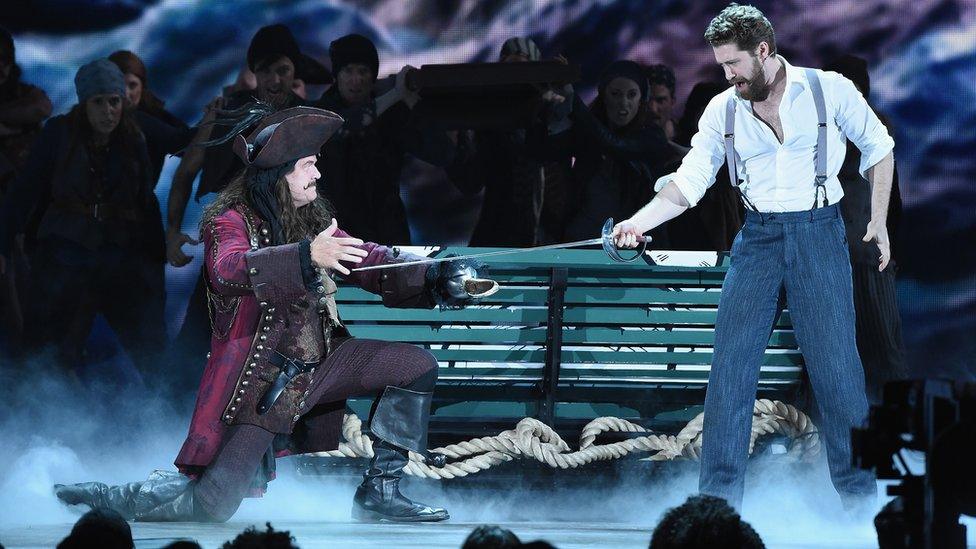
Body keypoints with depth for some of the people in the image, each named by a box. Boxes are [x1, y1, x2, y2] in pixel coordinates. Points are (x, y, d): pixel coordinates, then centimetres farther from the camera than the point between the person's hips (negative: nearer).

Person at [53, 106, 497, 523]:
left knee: (417, 365, -3)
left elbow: (370, 262, 7)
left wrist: (437, 278, -11)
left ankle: (378, 493, 2)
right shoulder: (231, 223, -13)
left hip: (317, 364, 7)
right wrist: (307, 256, -50)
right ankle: (110, 499, 13)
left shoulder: (312, 223, 8)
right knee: (211, 508, -12)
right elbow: (227, 269, -35)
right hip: (259, 379, -7)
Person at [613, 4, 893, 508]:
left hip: (819, 234, -3)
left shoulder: (828, 90, -5)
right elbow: (688, 183, 1)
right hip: (757, 238, 3)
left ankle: (859, 493, 4)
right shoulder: (722, 112, 4)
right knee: (730, 361, -4)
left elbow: (878, 146, 8)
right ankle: (718, 498, 0)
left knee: (836, 364, -6)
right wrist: (639, 222, -14)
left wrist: (879, 221, 5)